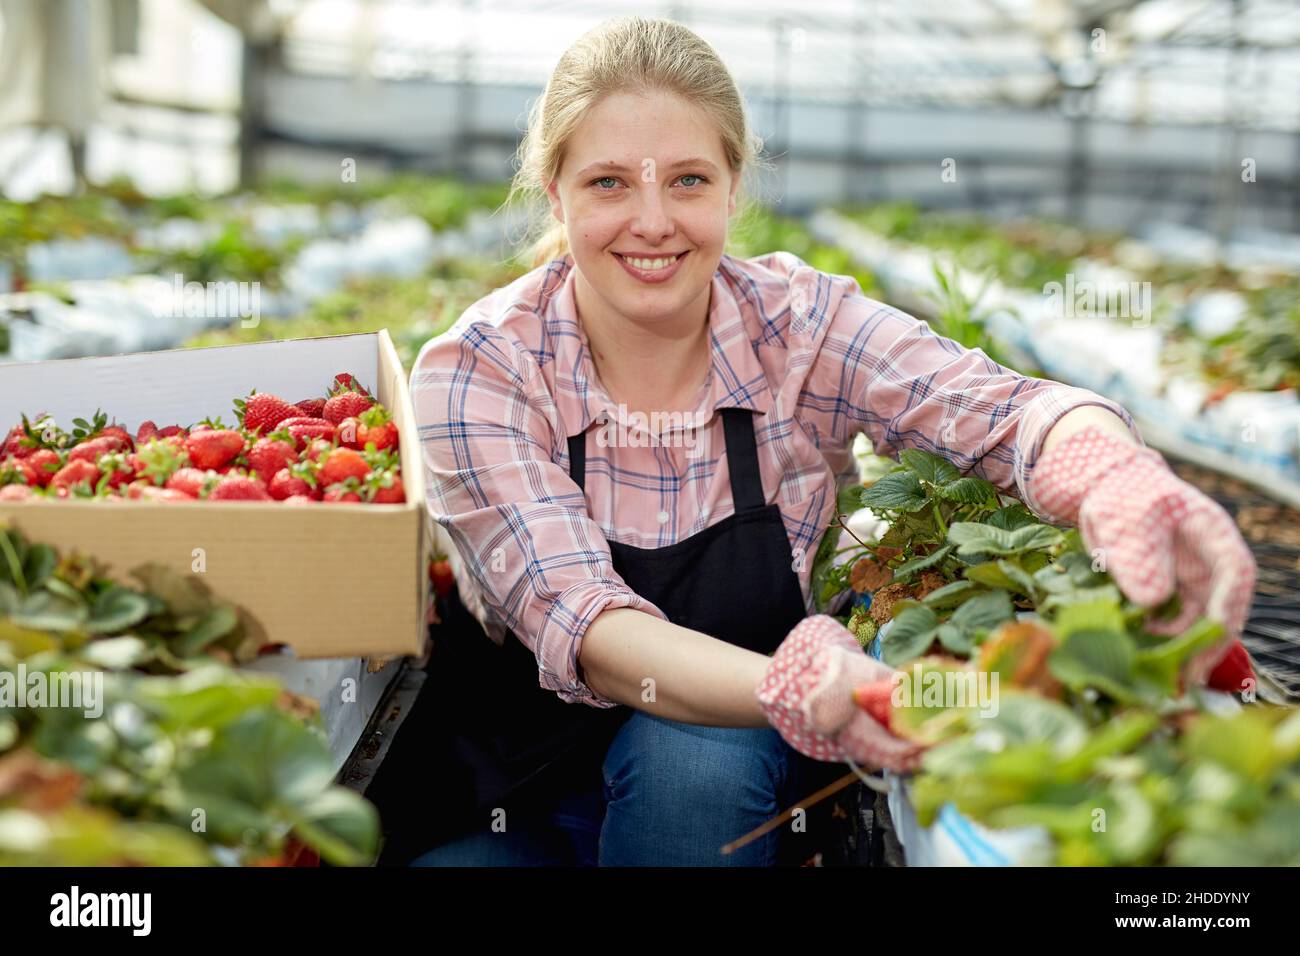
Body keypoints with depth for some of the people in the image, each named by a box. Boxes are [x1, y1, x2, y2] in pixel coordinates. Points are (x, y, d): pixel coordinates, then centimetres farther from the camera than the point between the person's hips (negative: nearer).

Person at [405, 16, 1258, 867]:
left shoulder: (797, 325, -10)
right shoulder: (477, 372, -15)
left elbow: (1004, 409, -24)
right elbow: (579, 626, -26)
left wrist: (1122, 487, -49)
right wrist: (792, 691, -45)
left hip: (734, 783, 1)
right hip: (513, 803, -1)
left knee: (691, 761, -30)